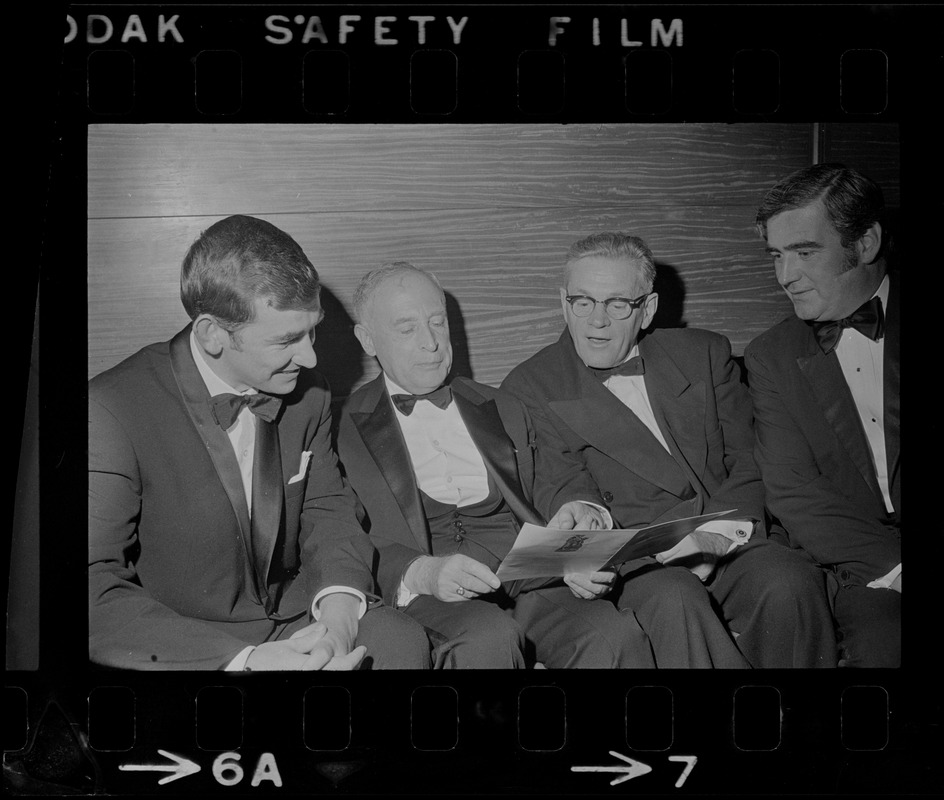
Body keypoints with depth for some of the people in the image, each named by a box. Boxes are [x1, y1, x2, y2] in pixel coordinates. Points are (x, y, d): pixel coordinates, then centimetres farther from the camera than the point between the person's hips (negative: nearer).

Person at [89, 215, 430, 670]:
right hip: (181, 651, -4)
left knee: (403, 641, -20)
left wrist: (338, 611, -11)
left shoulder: (306, 394, 0)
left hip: (295, 624, 4)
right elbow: (98, 592, -20)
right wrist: (242, 661, -29)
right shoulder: (110, 411, -18)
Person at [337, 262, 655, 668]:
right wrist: (421, 573, -22)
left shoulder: (502, 410, 23)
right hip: (428, 601, -3)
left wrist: (573, 521, -2)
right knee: (491, 636, -36)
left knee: (616, 634, -27)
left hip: (526, 576, 4)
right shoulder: (342, 425, 7)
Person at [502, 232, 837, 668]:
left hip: (729, 540, 3)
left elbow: (749, 464, 9)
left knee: (789, 584, -28)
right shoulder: (532, 388, 5)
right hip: (631, 563, -3)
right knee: (675, 600, -35)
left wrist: (713, 537, -10)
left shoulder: (705, 354, 14)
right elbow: (564, 498, -5)